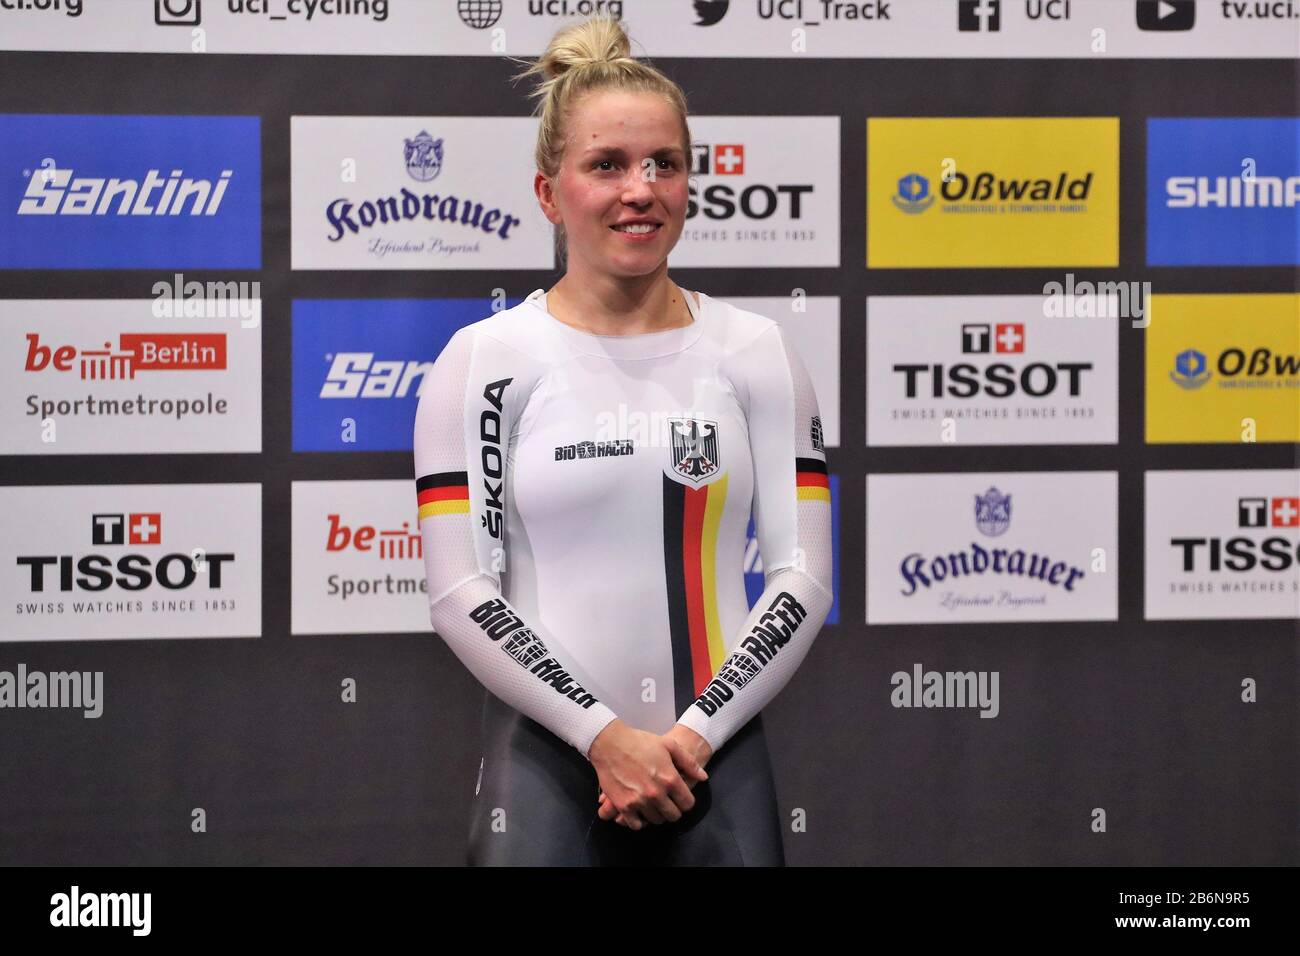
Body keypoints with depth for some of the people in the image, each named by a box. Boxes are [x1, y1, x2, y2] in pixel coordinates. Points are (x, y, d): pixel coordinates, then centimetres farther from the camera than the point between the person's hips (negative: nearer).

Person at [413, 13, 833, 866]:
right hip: (546, 756, -1)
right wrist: (605, 736, -11)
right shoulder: (486, 361, 0)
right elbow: (461, 594, -5)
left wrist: (694, 735, -8)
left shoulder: (754, 352, 6)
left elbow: (802, 576, 2)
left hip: (715, 757, 2)